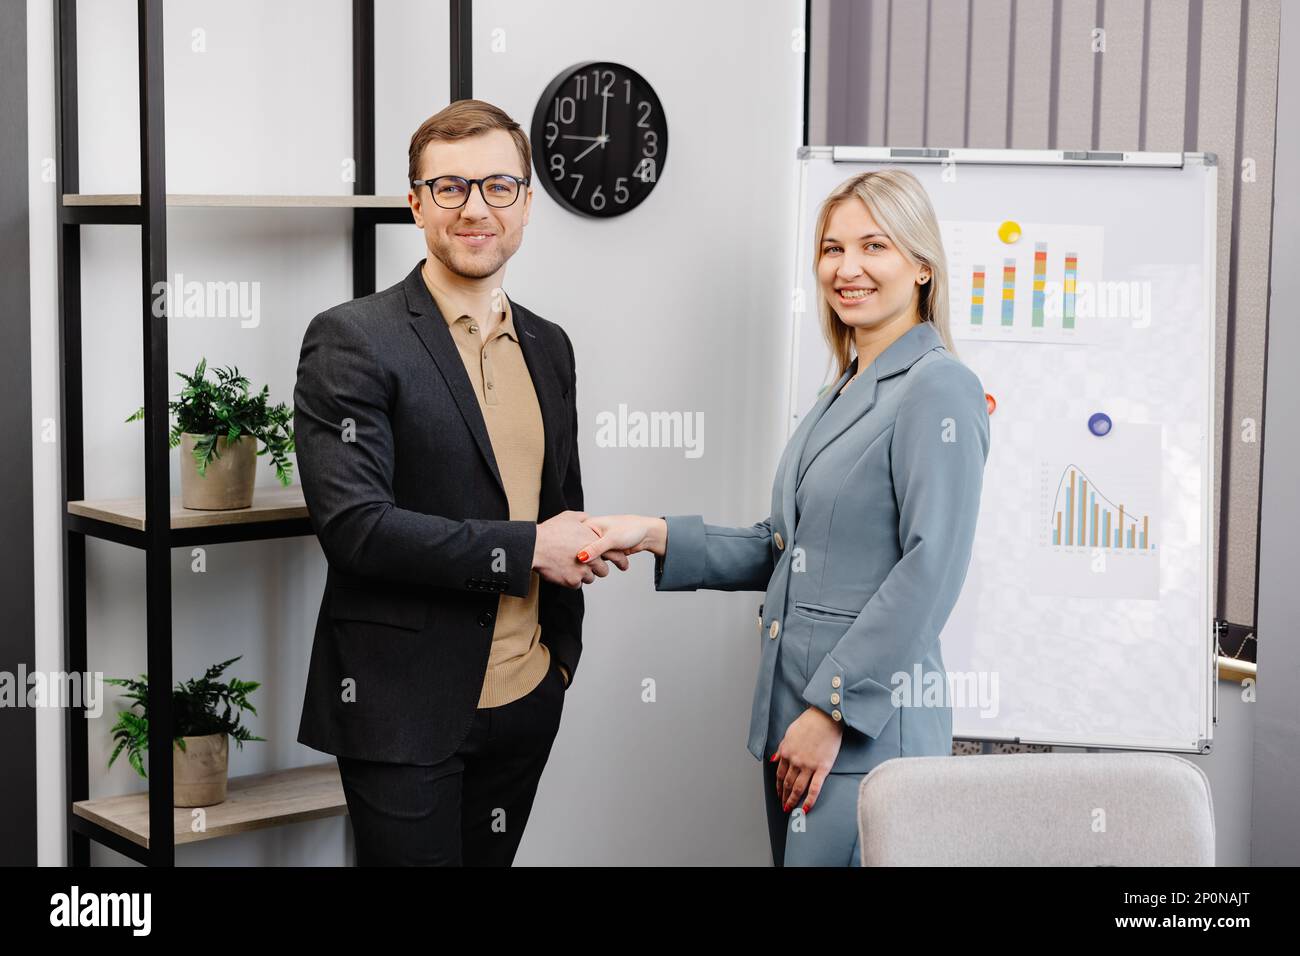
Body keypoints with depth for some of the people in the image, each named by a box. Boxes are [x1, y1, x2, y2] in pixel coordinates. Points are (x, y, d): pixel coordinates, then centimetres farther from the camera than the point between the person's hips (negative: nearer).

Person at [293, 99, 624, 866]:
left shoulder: (549, 346, 11)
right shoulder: (353, 340, -11)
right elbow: (352, 522, -20)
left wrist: (563, 648, 12)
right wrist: (526, 548, -18)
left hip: (526, 706, 6)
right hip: (403, 712, -6)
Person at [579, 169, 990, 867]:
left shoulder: (938, 387, -10)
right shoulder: (841, 395, 17)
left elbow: (930, 570, -17)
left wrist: (832, 710, -18)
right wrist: (658, 537, 3)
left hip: (869, 725, -8)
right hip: (793, 708, 8)